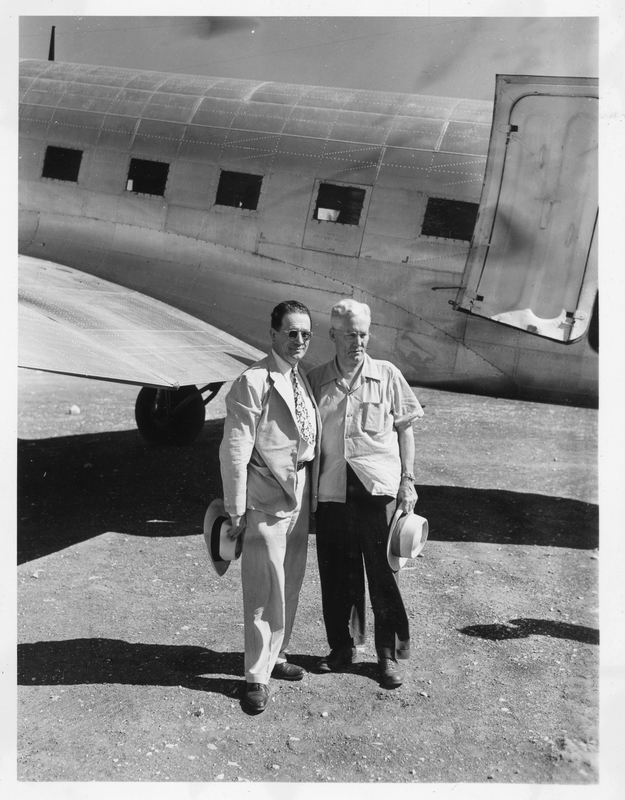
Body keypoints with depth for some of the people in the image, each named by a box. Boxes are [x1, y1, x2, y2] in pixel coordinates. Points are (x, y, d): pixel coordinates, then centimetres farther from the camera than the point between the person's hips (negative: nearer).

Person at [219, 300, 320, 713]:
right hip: (267, 501, -8)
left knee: (291, 584, 18)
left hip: (300, 497, 8)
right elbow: (234, 450, -15)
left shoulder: (304, 380, 8)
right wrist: (236, 509, -14)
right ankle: (257, 676, 13)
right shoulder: (253, 383, -15)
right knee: (264, 591, -1)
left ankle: (275, 654, 36)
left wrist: (313, 493, 12)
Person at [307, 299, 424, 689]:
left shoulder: (388, 375, 1)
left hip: (378, 489, -2)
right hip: (332, 492, 2)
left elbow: (405, 429, 6)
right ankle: (343, 646, 29)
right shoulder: (316, 380, 5)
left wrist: (408, 481, 0)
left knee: (384, 574, 4)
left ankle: (390, 655, 18)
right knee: (337, 575, 11)